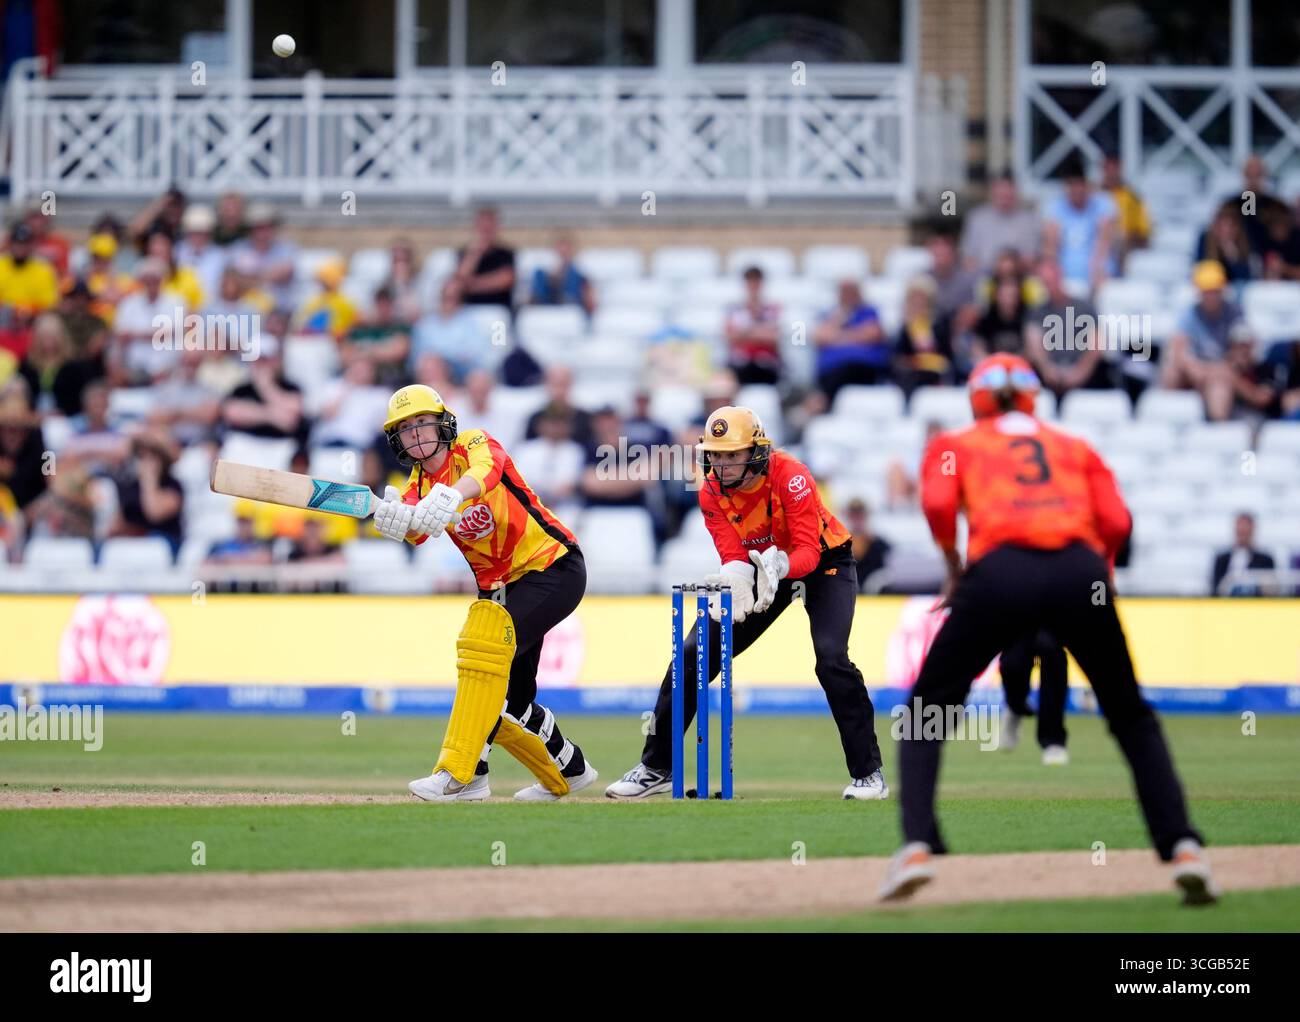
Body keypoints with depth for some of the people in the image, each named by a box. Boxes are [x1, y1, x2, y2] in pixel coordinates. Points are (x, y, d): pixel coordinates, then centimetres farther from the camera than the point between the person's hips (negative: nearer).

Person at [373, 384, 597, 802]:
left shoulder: (474, 444, -12)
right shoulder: (419, 485, 3)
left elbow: (484, 470, -38)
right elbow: (415, 530, -20)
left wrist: (452, 495, -60)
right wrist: (395, 520, -46)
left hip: (553, 568, -8)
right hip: (499, 587, 8)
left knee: (487, 641, -28)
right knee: (504, 699, 10)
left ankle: (460, 774, -32)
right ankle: (568, 771, 36)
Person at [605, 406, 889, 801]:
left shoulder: (790, 476, -30)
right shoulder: (712, 492, -16)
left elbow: (808, 552, -35)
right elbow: (734, 558, -21)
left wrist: (778, 567, -56)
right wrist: (735, 581, -45)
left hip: (823, 561, -5)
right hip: (762, 566, 5)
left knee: (831, 658, -26)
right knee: (695, 654, -4)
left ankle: (868, 772, -12)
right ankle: (656, 768, 8)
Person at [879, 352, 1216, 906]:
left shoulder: (954, 445, 25)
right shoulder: (1076, 448, 30)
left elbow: (938, 504, 4)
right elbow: (1116, 521, 12)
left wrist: (954, 565, 19)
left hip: (998, 570, -2)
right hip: (1080, 569, 2)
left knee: (926, 709, 15)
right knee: (1132, 718, 18)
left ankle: (917, 846, -4)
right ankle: (1182, 846, 1)